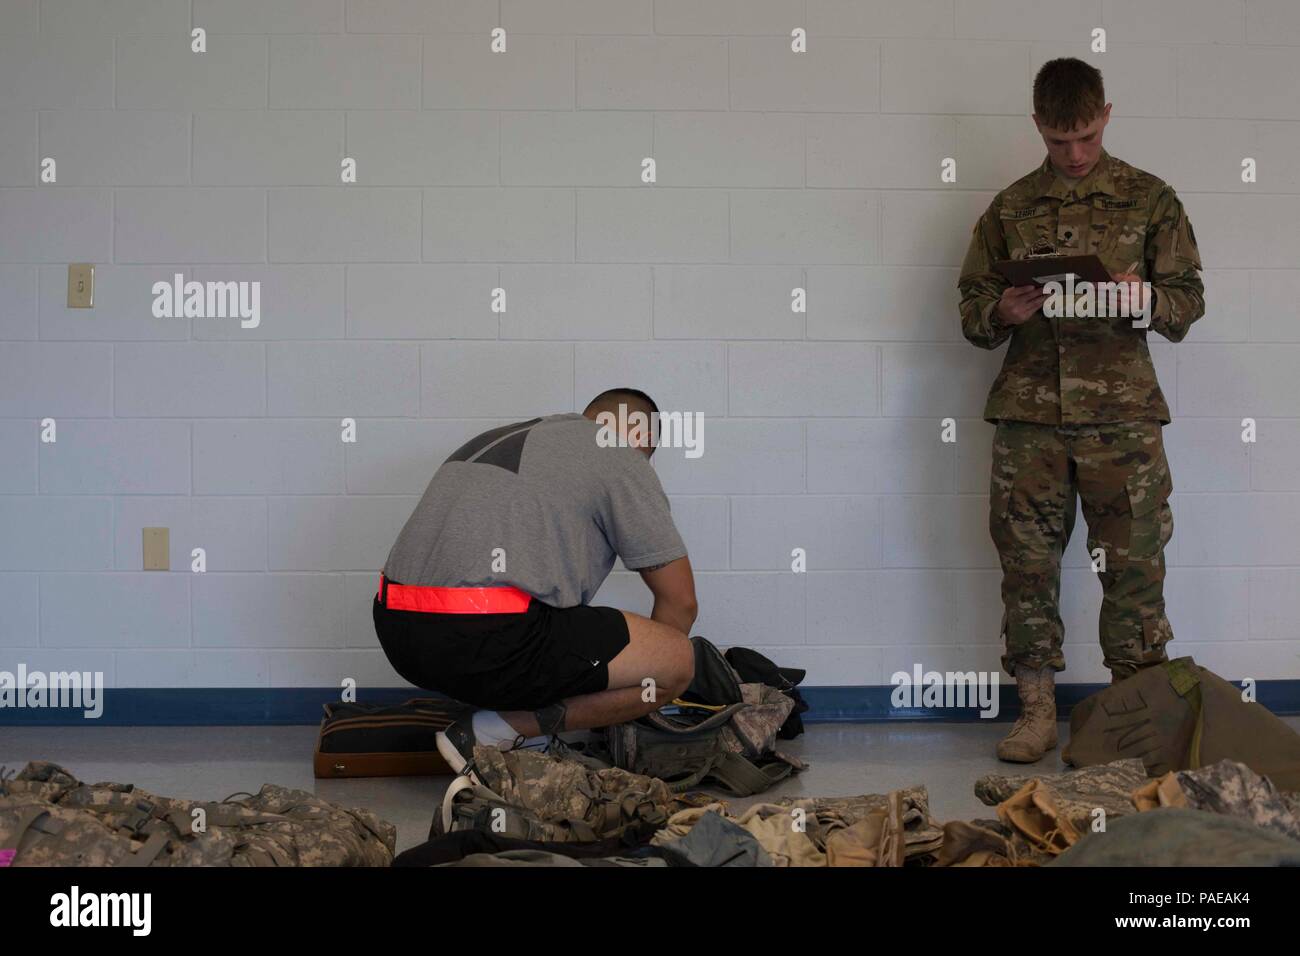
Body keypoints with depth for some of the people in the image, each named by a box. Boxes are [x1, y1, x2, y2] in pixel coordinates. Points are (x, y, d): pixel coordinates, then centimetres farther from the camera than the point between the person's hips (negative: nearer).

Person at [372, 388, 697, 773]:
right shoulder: (621, 461, 8)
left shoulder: (502, 438, 30)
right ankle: (496, 731, -4)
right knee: (679, 661, -2)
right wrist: (639, 689, 25)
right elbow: (680, 601, 8)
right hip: (483, 646, -9)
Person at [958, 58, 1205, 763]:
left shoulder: (1149, 199, 9)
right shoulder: (1010, 208, 13)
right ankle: (1037, 712, 12)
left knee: (1134, 564, -2)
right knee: (1027, 562, 2)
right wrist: (1001, 314, -8)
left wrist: (1146, 300, -14)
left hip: (1120, 412, -1)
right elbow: (971, 308, 15)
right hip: (1029, 411, 2)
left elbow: (1189, 300, 8)